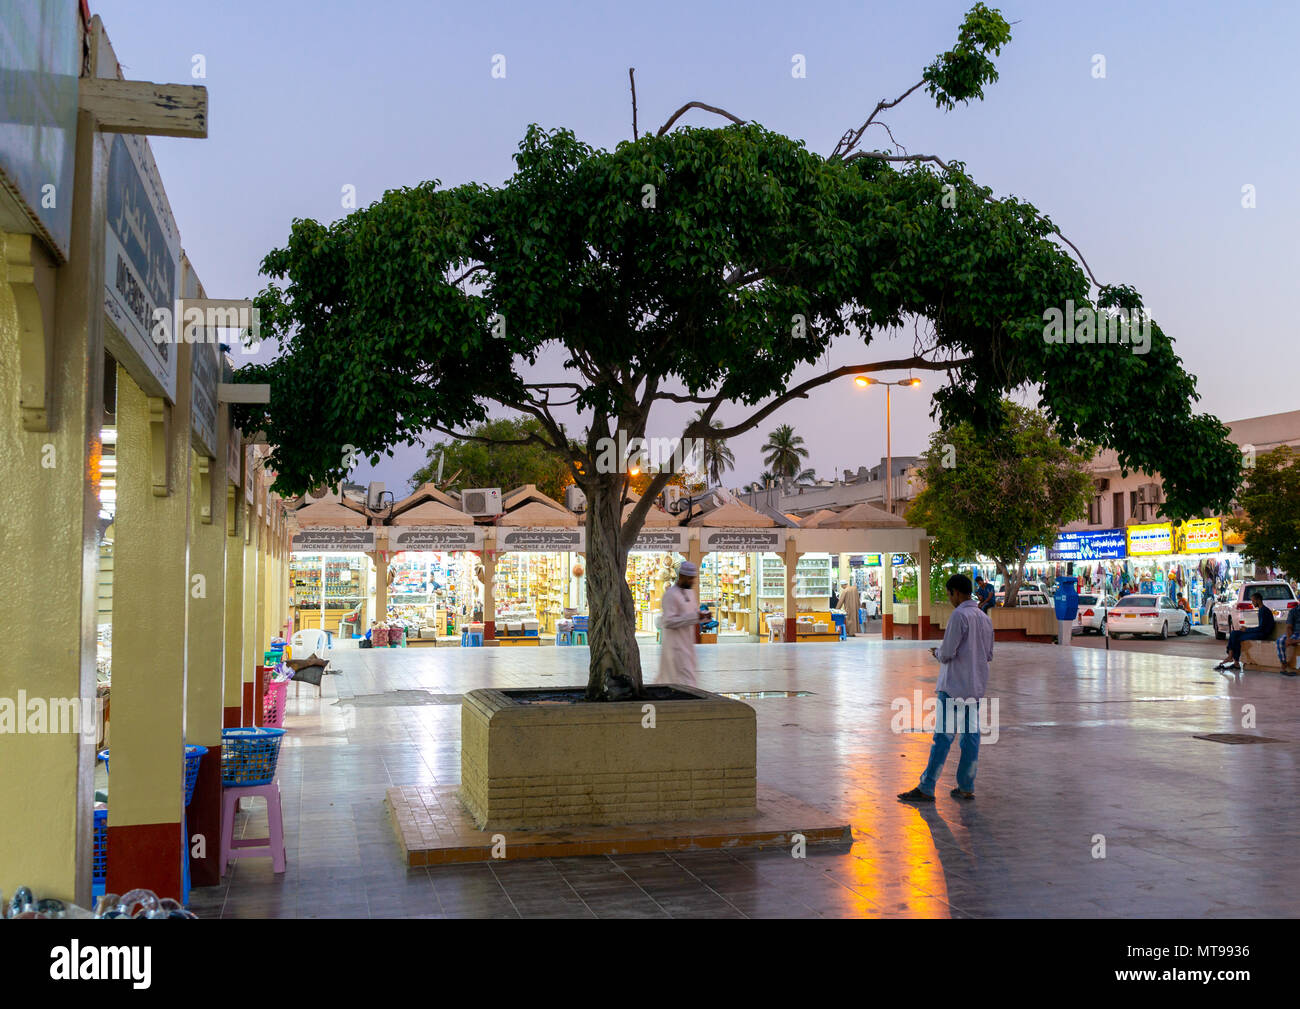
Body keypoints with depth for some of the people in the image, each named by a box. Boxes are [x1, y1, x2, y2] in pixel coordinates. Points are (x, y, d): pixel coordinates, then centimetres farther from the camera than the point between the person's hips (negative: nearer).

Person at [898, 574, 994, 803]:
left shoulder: (959, 616, -13)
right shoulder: (985, 619, 12)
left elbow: (947, 653, -17)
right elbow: (989, 655, 18)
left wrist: (937, 653, 4)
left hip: (954, 686, -8)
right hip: (977, 687, 8)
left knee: (943, 736, -6)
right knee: (971, 735, 9)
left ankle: (926, 788, -4)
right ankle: (966, 787, 11)